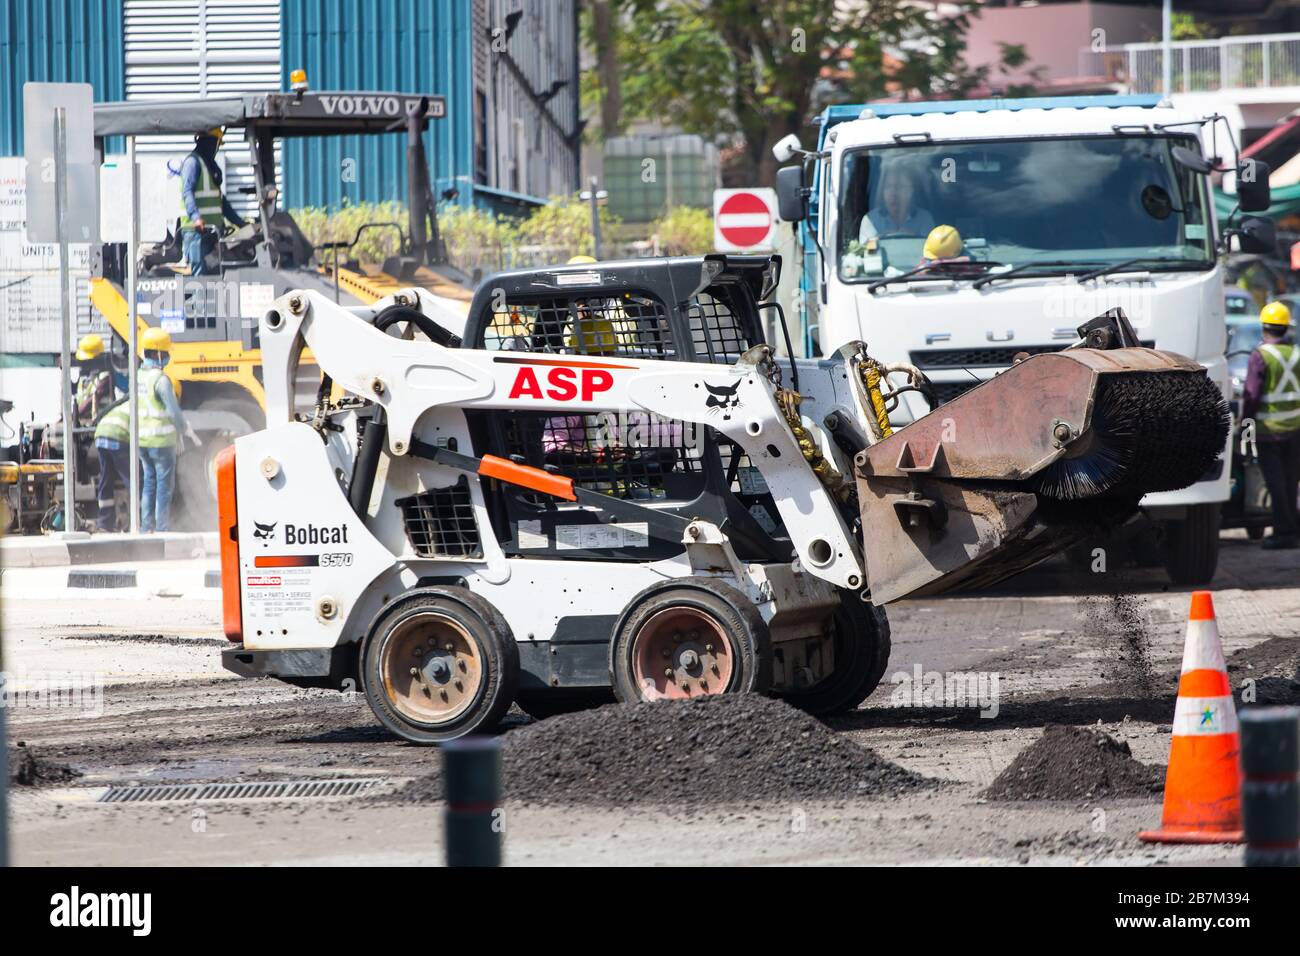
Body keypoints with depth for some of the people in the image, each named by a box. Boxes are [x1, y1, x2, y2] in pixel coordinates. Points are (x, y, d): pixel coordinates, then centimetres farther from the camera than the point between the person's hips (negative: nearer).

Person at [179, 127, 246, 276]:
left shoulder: (210, 165, 23)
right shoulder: (193, 162, -5)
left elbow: (221, 200, 28)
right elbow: (187, 192, -18)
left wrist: (241, 223, 26)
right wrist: (196, 217, -34)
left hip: (212, 229, 9)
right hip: (196, 229, -9)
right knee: (200, 272, -14)